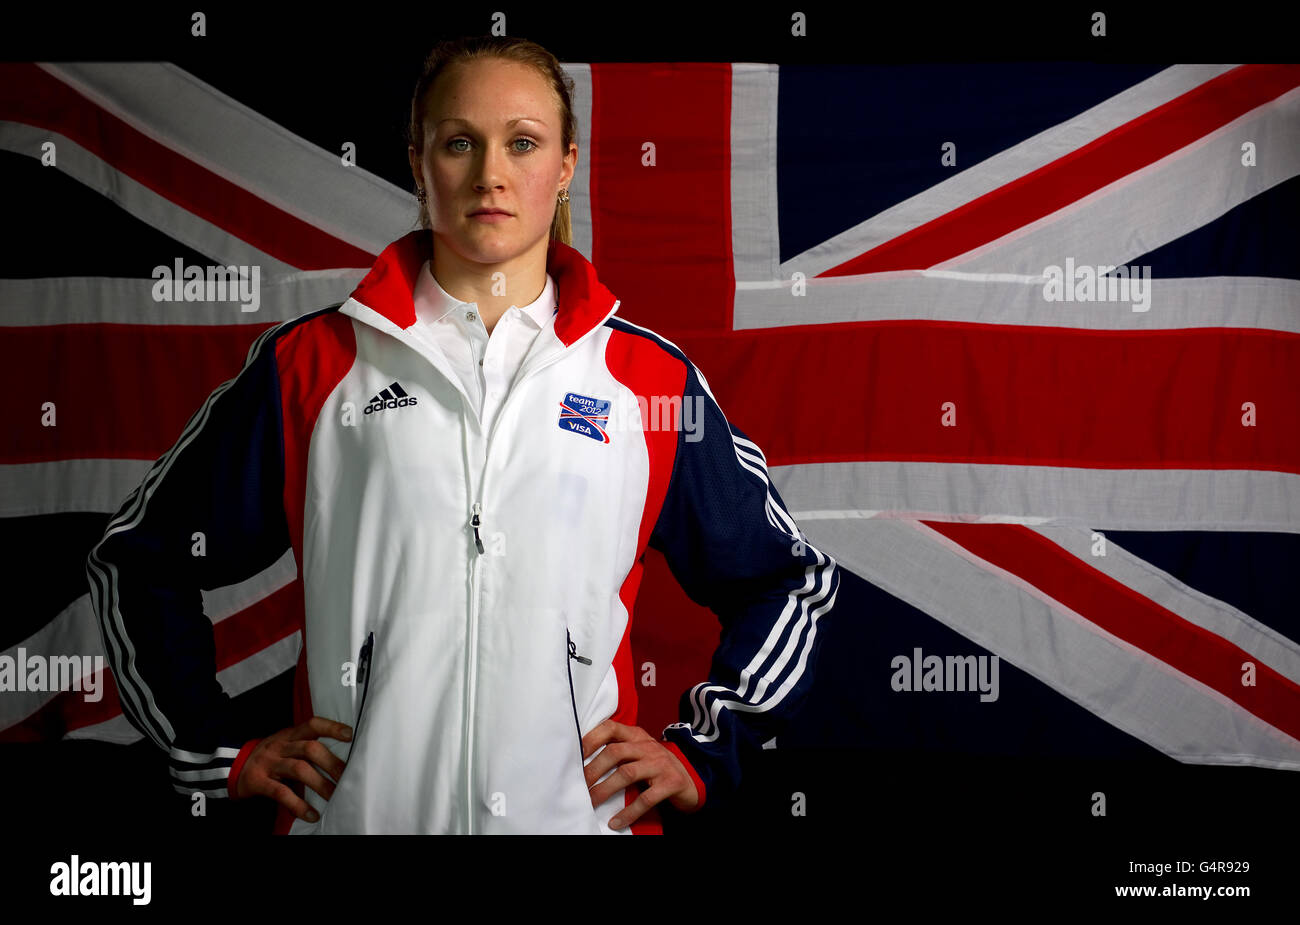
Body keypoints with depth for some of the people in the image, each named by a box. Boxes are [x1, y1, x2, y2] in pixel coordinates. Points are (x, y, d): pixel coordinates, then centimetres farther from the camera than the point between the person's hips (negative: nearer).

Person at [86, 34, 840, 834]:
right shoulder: (310, 364, 1)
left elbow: (792, 579, 13)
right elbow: (140, 557, 10)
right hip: (356, 808, 0)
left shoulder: (652, 377, 3)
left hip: (581, 810, 1)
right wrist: (226, 752, 4)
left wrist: (701, 757, 4)